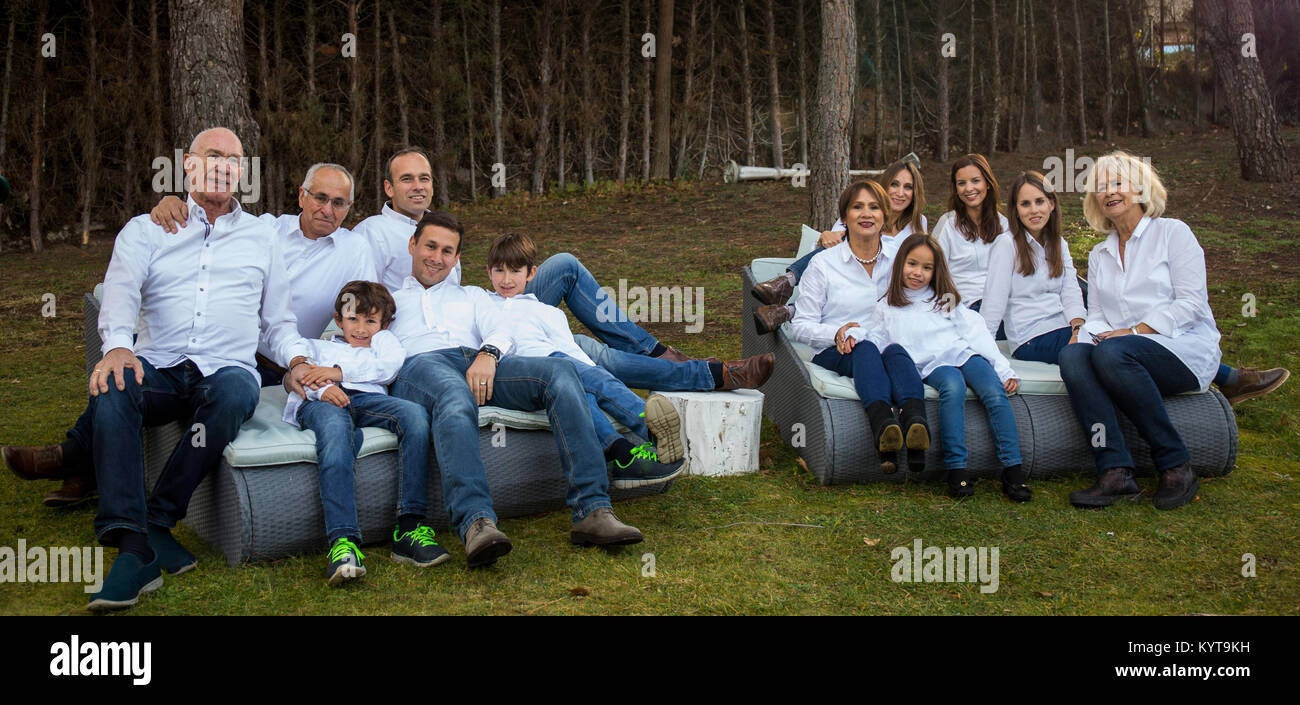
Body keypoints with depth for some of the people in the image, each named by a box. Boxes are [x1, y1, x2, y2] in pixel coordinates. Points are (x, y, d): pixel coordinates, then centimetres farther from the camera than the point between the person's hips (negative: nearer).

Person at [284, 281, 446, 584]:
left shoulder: (383, 340, 39)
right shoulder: (316, 346, 39)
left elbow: (389, 367, 13)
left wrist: (338, 372, 0)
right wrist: (320, 387, -9)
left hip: (367, 399, 2)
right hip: (320, 403, -1)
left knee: (415, 414, -32)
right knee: (335, 428, -39)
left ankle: (410, 528, -38)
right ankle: (343, 542, -54)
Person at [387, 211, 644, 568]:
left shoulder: (472, 296, 36)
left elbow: (503, 332, 16)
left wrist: (488, 354, -7)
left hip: (479, 363, 3)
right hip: (418, 365, -2)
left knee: (560, 371, -27)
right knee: (456, 400, -42)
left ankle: (593, 511, -38)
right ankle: (477, 524, -60)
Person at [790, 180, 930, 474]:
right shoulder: (823, 264, 6)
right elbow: (801, 325, 4)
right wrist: (838, 333, -15)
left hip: (892, 343, 2)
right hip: (835, 353, -2)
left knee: (896, 352, -34)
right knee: (866, 349, -37)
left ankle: (916, 425, -63)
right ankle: (883, 426, -64)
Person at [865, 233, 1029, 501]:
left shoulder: (947, 299, 21)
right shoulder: (886, 308, 19)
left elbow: (975, 331, 12)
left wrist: (1004, 368, 2)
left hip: (964, 353, 2)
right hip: (930, 365, -2)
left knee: (995, 393, -28)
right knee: (953, 388, -36)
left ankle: (1013, 471, -29)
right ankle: (956, 469, -39)